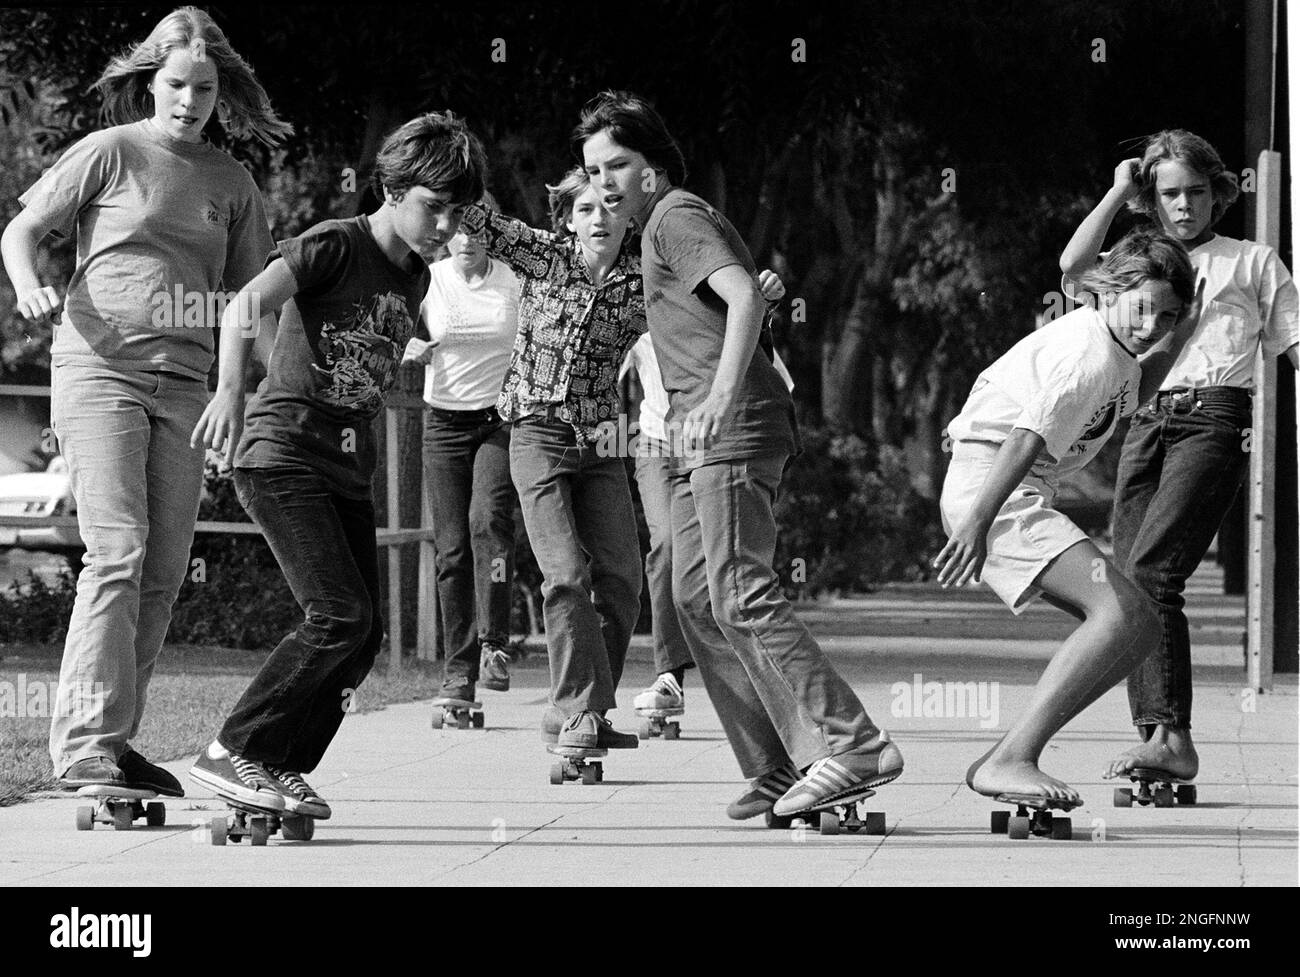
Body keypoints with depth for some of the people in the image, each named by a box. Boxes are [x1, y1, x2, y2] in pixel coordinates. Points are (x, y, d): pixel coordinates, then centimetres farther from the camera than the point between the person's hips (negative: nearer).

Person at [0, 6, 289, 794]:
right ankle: (86, 743, -17)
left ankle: (114, 739, 12)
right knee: (118, 551, -16)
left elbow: (252, 291, 18)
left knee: (165, 570, 4)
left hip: (184, 381, 5)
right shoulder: (111, 152, 1)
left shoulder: (231, 182, 13)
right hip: (100, 368, -5)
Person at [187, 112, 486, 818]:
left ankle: (281, 772, 8)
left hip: (348, 468, 8)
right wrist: (231, 390, -38)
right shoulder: (334, 245, -10)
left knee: (365, 632, -1)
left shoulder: (415, 278, 14)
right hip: (281, 451, -8)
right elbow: (245, 306, -24)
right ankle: (231, 755, -9)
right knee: (340, 616, -18)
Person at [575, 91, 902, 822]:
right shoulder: (668, 223, 26)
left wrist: (721, 397, -33)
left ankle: (853, 745, -24)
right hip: (706, 439, 11)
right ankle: (778, 767, 7)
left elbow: (745, 299, -21)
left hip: (733, 428, -11)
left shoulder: (678, 218, -5)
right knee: (698, 597, 9)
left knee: (742, 595, -18)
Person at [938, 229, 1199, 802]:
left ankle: (1007, 760, 3)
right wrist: (977, 523, -34)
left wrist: (1175, 339, 29)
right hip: (988, 490, -11)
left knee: (1140, 628, 9)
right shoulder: (1090, 354, -15)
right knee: (1121, 610, -25)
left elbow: (1124, 401, 40)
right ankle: (1009, 761, -30)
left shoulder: (1110, 346, 17)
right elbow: (1028, 436, -25)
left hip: (1023, 496, 11)